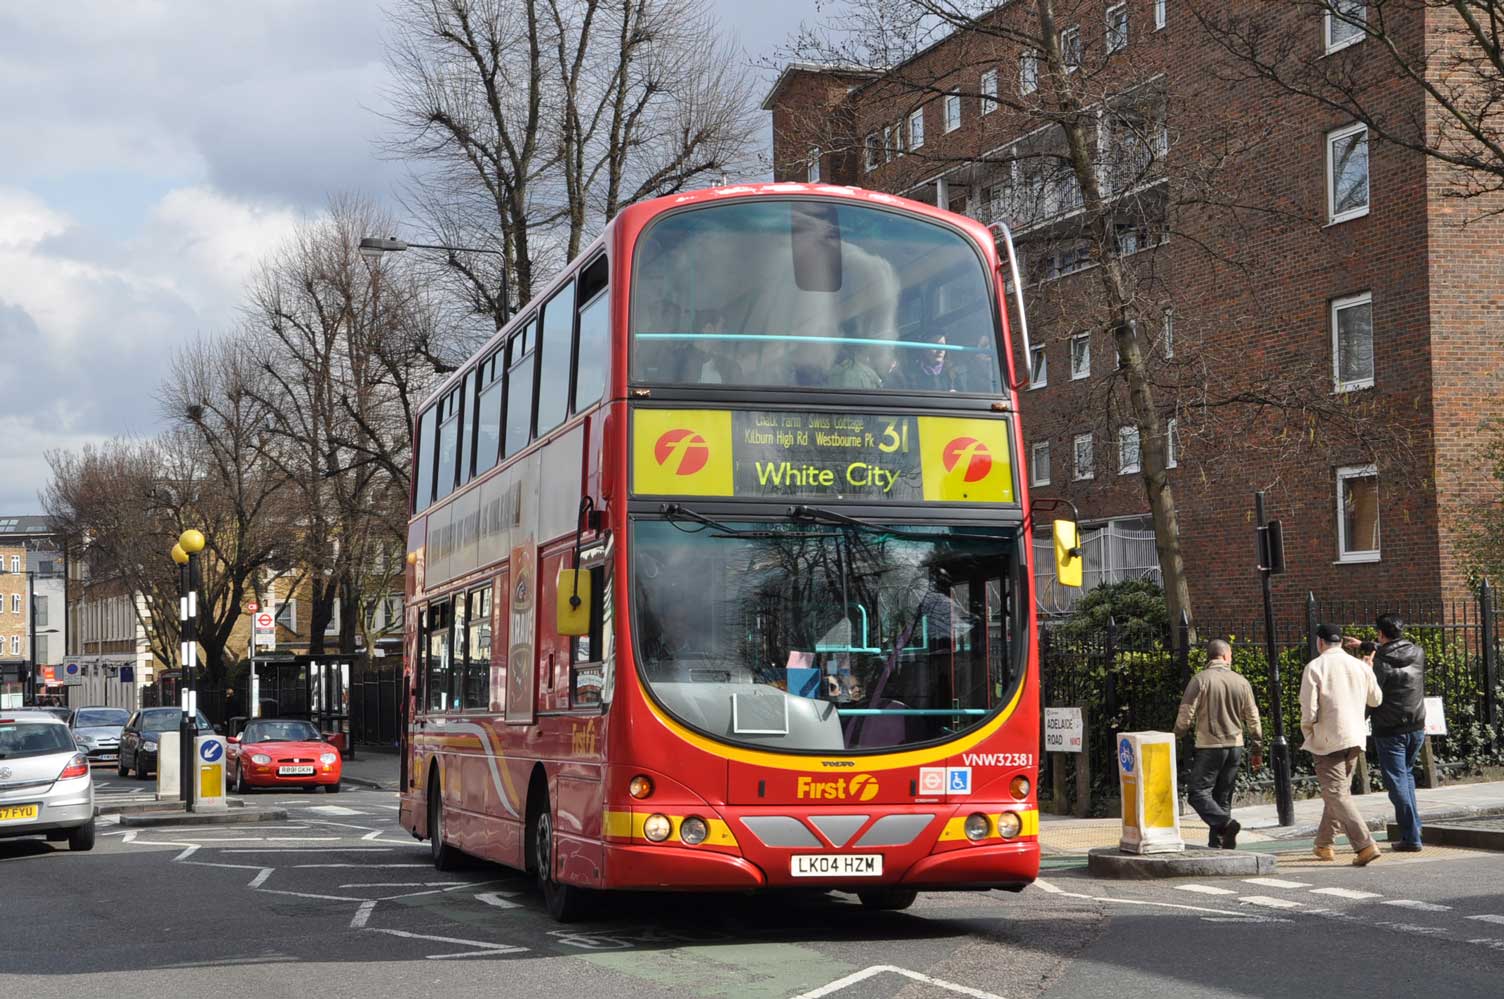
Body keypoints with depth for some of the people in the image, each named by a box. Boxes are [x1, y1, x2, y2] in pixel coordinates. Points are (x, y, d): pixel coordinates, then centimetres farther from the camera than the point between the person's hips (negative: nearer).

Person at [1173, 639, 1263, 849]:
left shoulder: (1200, 680, -7)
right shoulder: (1241, 682, 6)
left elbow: (1186, 714, -10)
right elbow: (1253, 719, 10)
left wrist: (1176, 737, 6)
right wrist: (1257, 749, 19)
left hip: (1210, 745, -5)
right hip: (1235, 746, 5)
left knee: (1198, 792, -4)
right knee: (1223, 797, 11)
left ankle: (1226, 823, -26)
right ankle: (1216, 844, 10)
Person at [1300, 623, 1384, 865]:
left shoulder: (1315, 667, -9)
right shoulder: (1360, 666, 6)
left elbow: (1308, 709, -13)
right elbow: (1376, 700, 19)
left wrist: (1307, 733, 4)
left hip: (1327, 739, -6)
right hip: (1355, 737, 6)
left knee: (1337, 794, -6)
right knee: (1339, 790, 19)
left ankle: (1365, 845, -19)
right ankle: (1324, 844, 29)